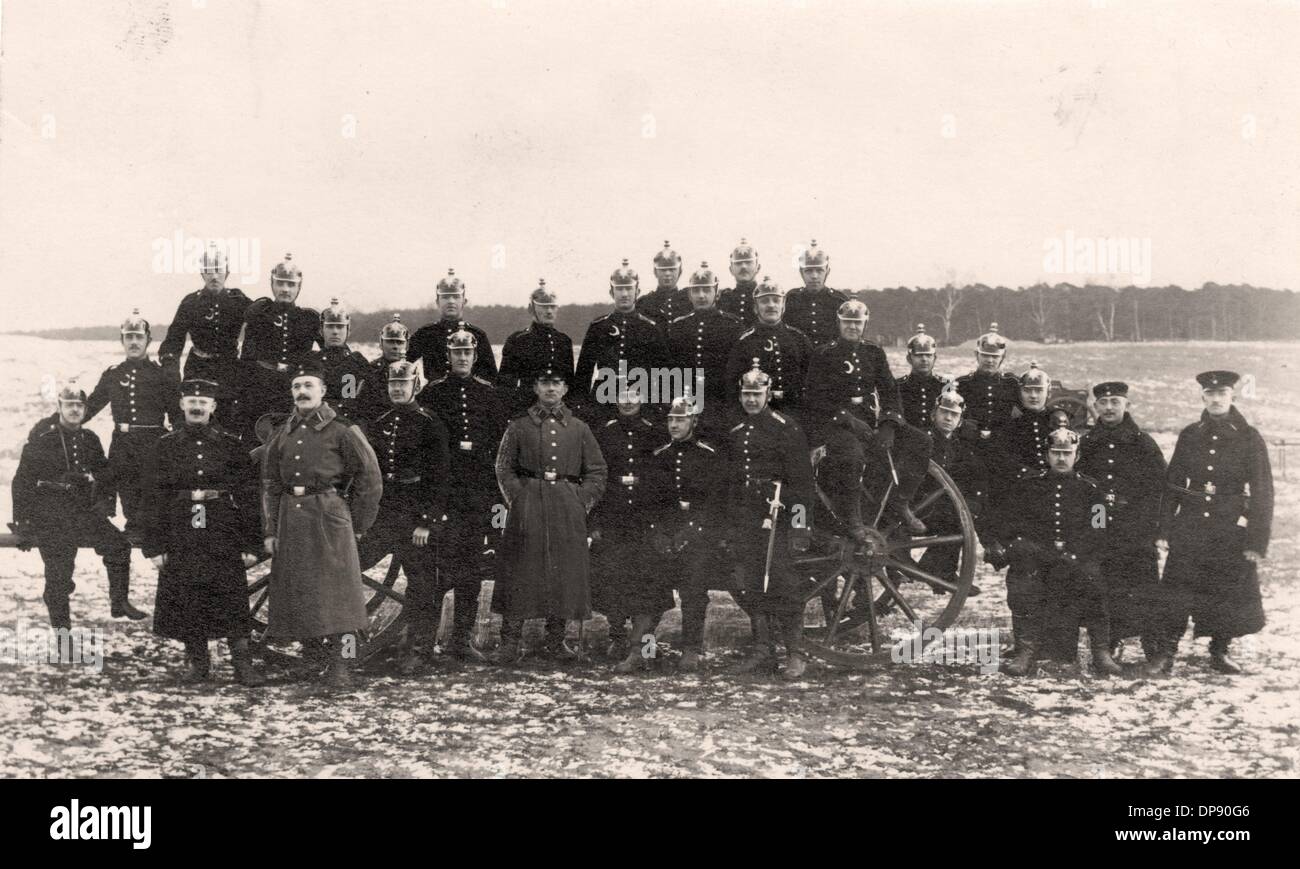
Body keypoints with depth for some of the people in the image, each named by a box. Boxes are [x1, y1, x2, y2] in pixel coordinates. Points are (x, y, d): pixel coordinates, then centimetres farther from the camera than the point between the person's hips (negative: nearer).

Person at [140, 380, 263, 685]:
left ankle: (243, 665, 3)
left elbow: (248, 496, 4)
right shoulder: (163, 447, 5)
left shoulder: (230, 445, 5)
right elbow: (152, 499, 3)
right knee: (188, 604, 4)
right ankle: (197, 663, 18)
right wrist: (154, 546, -3)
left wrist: (251, 543, -1)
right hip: (181, 542, 1)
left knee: (233, 603, -2)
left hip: (224, 540, 0)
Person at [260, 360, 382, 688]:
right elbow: (270, 485, 13)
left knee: (337, 593, -6)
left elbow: (370, 479, -1)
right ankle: (310, 655, 22)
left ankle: (340, 666, -2)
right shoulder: (281, 435, 12)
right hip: (290, 519, 5)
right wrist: (269, 531, 6)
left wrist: (357, 524, 0)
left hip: (330, 516, -5)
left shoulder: (342, 430, -2)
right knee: (296, 593, 7)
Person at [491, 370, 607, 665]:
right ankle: (509, 645, 1)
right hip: (527, 509, -2)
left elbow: (597, 472, 11)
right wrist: (517, 500, -6)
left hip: (568, 513, 2)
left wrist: (582, 503, -1)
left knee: (565, 575, 2)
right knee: (519, 575, -3)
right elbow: (504, 468, 6)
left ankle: (556, 645, 13)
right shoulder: (519, 427, 7)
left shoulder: (579, 429, 11)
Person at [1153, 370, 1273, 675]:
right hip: (1189, 529, 1)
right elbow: (1172, 484, 8)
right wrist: (1165, 529, 2)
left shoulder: (1249, 438, -1)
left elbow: (1262, 493, -2)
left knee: (1229, 595, 6)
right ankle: (1166, 652, 6)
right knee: (1177, 593, -2)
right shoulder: (1189, 435, 6)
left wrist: (1257, 542, -7)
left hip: (1231, 530, -1)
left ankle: (1220, 652, 22)